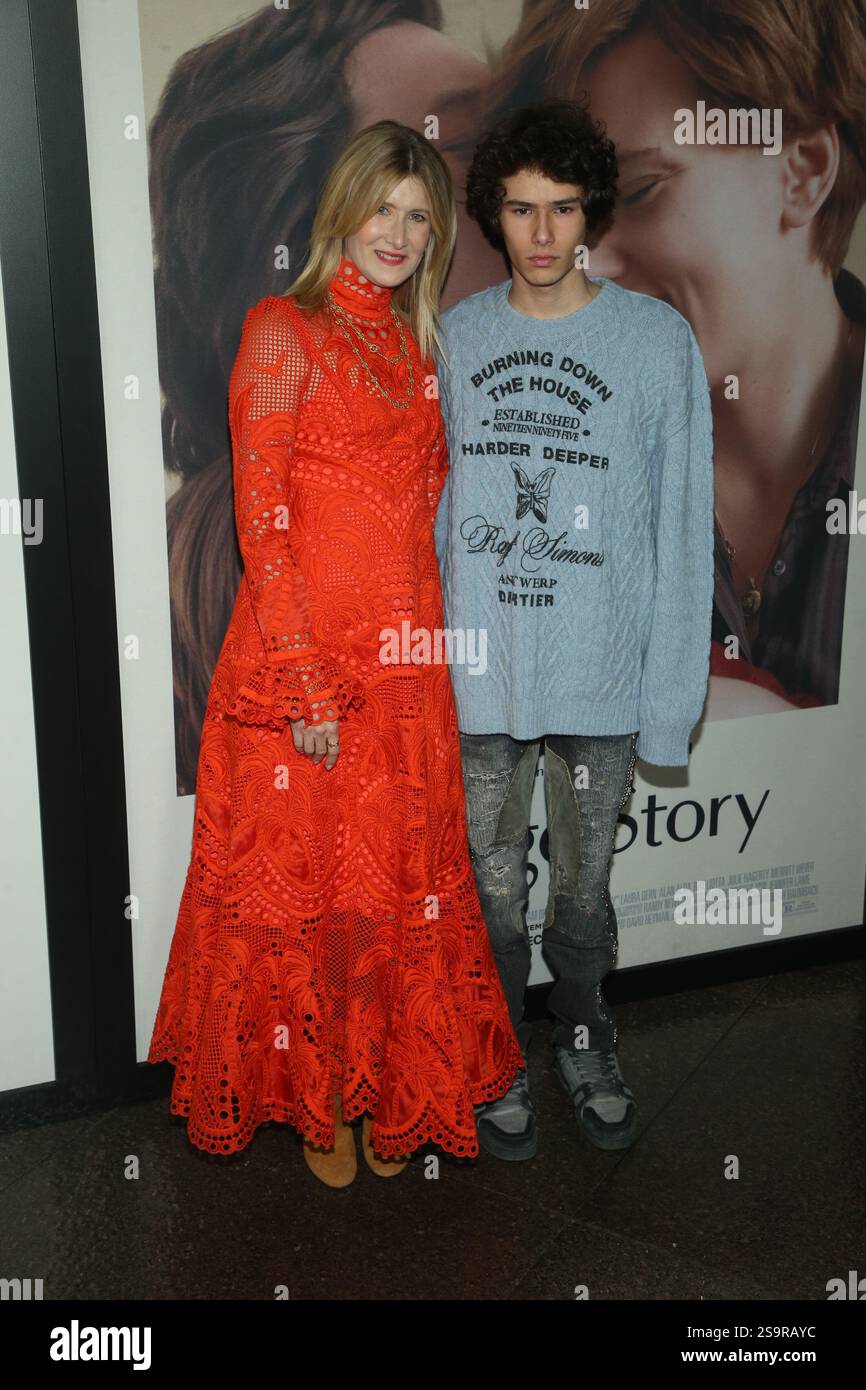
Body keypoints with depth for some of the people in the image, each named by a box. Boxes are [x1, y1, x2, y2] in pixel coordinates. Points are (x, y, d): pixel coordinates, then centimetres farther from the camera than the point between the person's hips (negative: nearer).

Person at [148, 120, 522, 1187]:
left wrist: (435, 641, 9)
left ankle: (390, 1089, 32)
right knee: (302, 880, 8)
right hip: (301, 658, -5)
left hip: (405, 663, 6)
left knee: (401, 876, 13)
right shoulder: (284, 331, -7)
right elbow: (260, 519, -12)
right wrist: (305, 685, -17)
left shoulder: (417, 342, 13)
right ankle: (316, 1097, 28)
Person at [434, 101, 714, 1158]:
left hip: (603, 677, -1)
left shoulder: (658, 339, -6)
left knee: (584, 880, 16)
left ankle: (583, 1039, 41)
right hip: (478, 676, 2)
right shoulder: (455, 336, 2)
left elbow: (682, 528, -6)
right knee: (493, 881, 14)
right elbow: (433, 505, 5)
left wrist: (671, 693, -9)